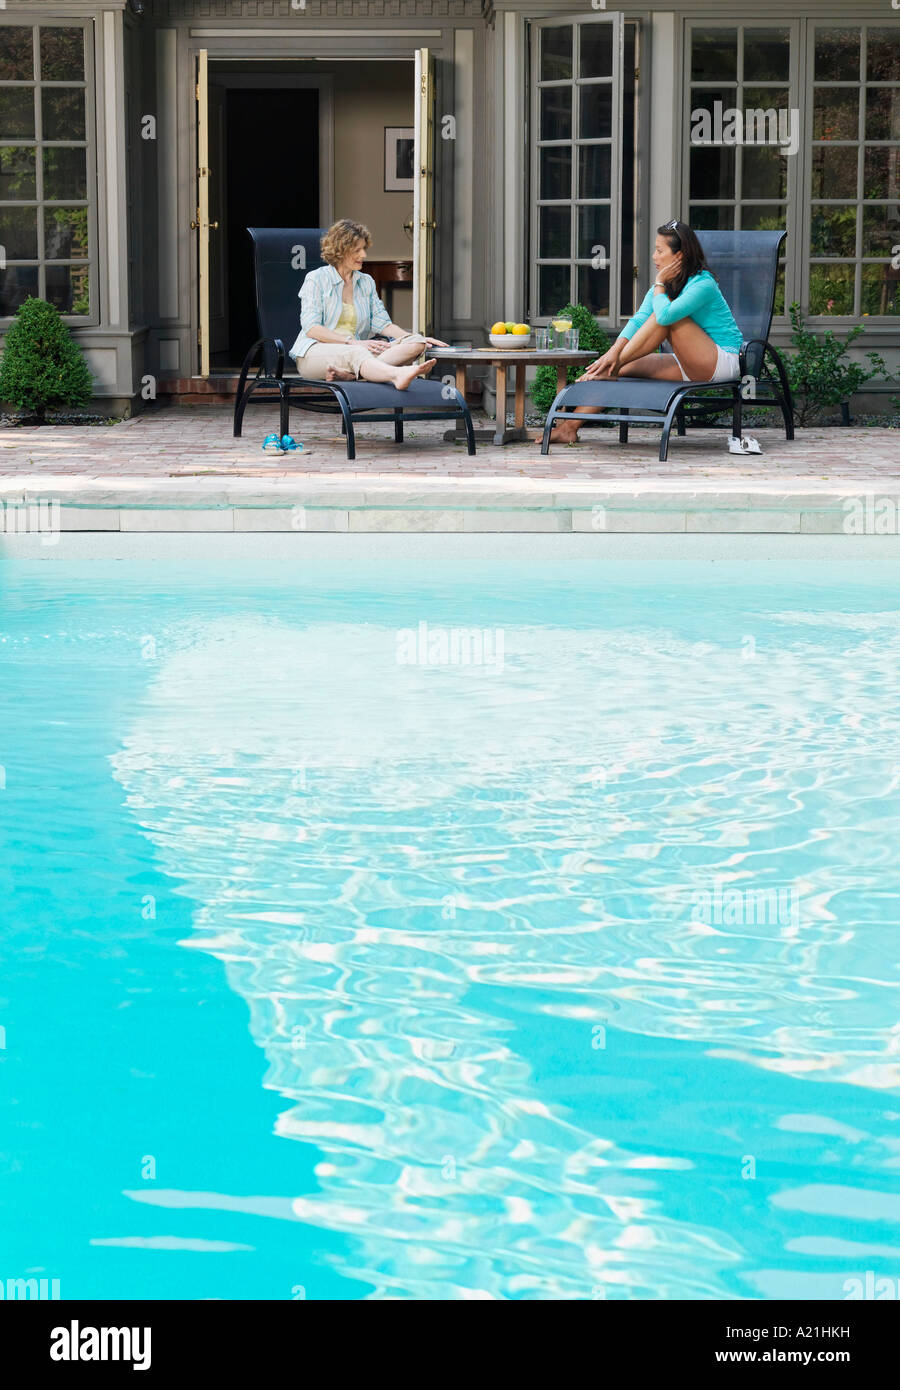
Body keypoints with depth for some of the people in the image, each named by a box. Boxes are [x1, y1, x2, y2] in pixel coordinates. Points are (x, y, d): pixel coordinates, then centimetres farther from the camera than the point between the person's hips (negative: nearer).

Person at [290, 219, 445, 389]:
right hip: (314, 353, -5)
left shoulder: (366, 282, 19)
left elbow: (382, 323, 12)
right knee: (356, 353, -38)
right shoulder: (316, 279, 2)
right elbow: (311, 328, -8)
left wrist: (418, 339, -6)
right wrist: (353, 342, -19)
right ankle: (398, 375, -71)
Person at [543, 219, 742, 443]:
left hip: (723, 362, -8)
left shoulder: (703, 285, -18)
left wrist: (659, 284, -15)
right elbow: (639, 319, -5)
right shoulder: (666, 285, 9)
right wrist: (615, 350, -20)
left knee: (668, 316, -26)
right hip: (691, 367, 8)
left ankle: (613, 367, -17)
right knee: (626, 366, -5)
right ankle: (569, 427, -8)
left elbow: (665, 315, -34)